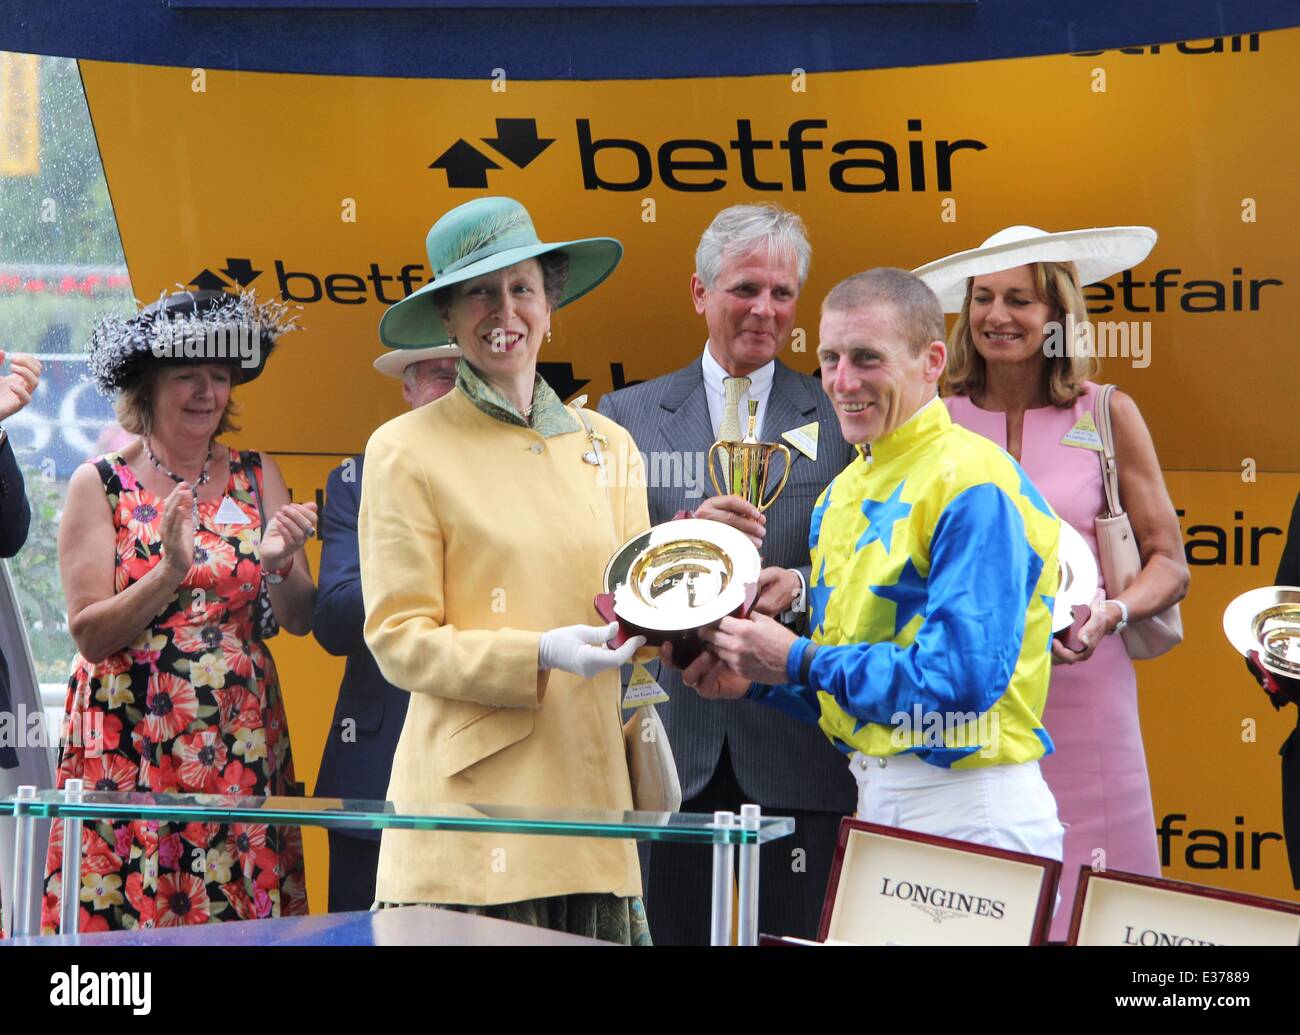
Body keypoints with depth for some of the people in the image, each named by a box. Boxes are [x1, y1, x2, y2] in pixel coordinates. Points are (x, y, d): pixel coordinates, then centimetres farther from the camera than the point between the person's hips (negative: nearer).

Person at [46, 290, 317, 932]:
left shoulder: (257, 477, 7)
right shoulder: (100, 485, -1)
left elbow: (300, 621, 4)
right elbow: (88, 634, -6)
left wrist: (277, 565, -16)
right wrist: (170, 571, -20)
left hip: (240, 747, 2)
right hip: (128, 748, -2)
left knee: (242, 909, -1)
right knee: (126, 915, -5)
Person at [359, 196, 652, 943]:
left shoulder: (607, 444, 15)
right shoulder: (406, 451, 1)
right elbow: (398, 640, -3)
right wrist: (541, 655, -16)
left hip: (588, 790, 4)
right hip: (474, 801, -4)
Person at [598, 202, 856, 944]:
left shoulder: (841, 417, 8)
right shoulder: (629, 415, 10)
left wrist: (800, 587, -16)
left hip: (796, 750, -1)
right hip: (672, 746, 1)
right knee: (673, 936, 3)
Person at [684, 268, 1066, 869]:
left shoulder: (973, 486, -14)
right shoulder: (843, 493, 14)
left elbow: (962, 678, -23)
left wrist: (797, 661, -15)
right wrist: (754, 678, 2)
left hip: (968, 813, -8)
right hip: (874, 800, 8)